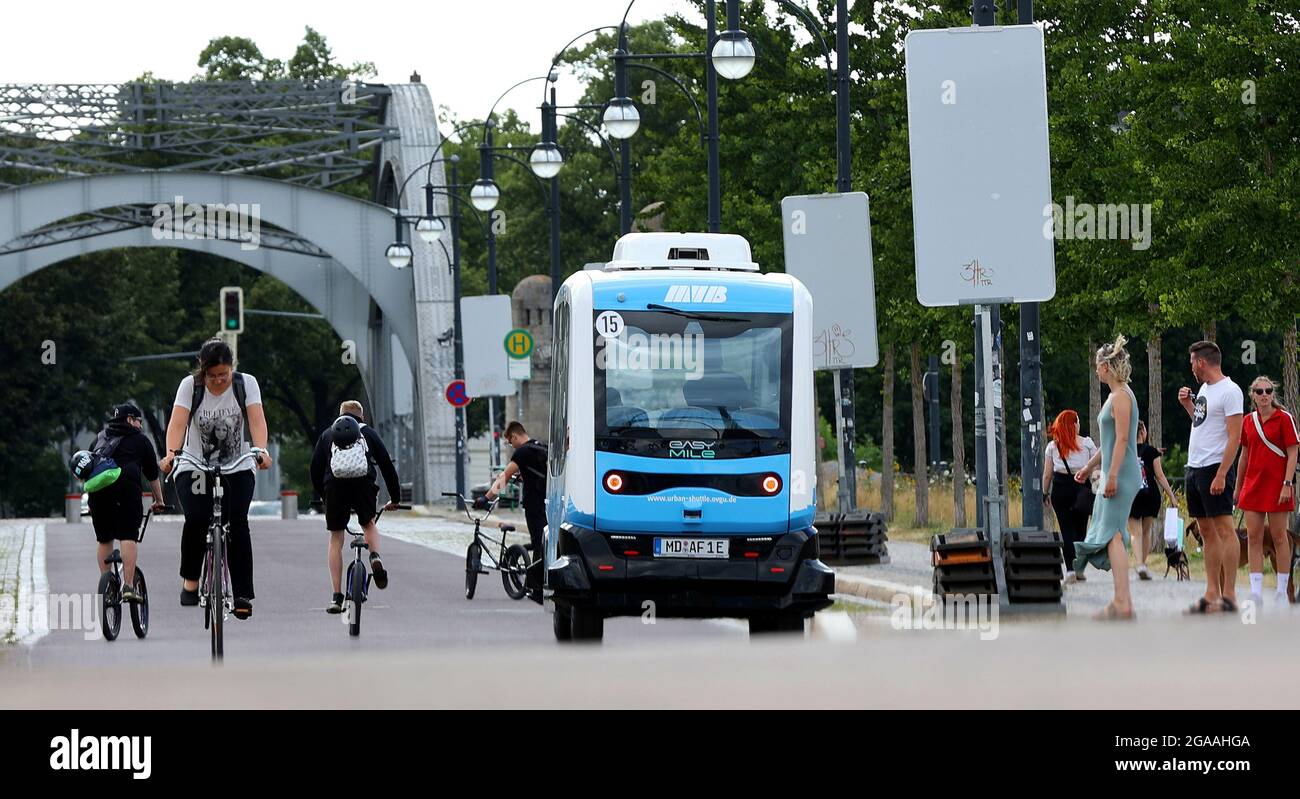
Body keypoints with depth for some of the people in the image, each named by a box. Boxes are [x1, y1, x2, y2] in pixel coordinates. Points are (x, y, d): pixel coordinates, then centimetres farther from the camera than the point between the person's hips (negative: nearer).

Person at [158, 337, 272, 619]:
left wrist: (261, 450, -35)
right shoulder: (190, 385, -7)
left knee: (237, 522, -18)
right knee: (196, 519, -23)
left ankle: (243, 595, -15)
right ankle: (190, 579, 0)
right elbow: (178, 422, -18)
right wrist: (171, 454, -36)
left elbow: (257, 419, -16)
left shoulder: (246, 383, -5)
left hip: (237, 469, 0)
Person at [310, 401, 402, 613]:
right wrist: (395, 498, 28)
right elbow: (387, 464, 22)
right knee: (368, 524, 26)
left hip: (334, 484, 0)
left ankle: (337, 597, 4)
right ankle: (375, 557, -6)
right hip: (363, 483, 0)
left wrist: (322, 496, 32)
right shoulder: (368, 432, 25)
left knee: (336, 539, 10)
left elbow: (315, 469, 21)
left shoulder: (327, 435, 27)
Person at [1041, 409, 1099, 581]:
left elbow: (1047, 474, 3)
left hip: (1060, 488, 0)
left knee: (1066, 530, 0)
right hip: (1082, 487, 0)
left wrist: (1045, 493, 13)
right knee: (1080, 529, 8)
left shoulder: (1052, 446, 3)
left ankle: (1070, 569, -11)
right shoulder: (1087, 443, 1)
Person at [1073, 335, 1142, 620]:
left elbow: (1122, 439, -19)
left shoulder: (1121, 396, -13)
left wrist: (1112, 476, -23)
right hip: (1115, 473, 10)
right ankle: (1121, 600, 12)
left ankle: (1123, 603, -19)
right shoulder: (1116, 395, 18)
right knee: (1112, 535, 11)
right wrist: (1090, 466, 34)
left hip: (1122, 474, -10)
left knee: (1113, 535, -14)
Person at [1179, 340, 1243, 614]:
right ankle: (1212, 594, 12)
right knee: (1207, 532, 10)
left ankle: (1229, 595, -12)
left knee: (1224, 529, -9)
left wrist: (1221, 475, -22)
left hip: (1215, 468, -10)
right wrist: (1187, 404, 15)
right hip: (1195, 468, 10)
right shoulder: (1204, 389, 16)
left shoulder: (1229, 391, -12)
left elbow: (1234, 437, -17)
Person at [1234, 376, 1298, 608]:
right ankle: (1256, 591, 1)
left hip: (1276, 484, -5)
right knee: (1253, 537, 0)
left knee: (1279, 537, 0)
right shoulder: (1248, 421, 9)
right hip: (1252, 484, 5)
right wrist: (1238, 486, 16)